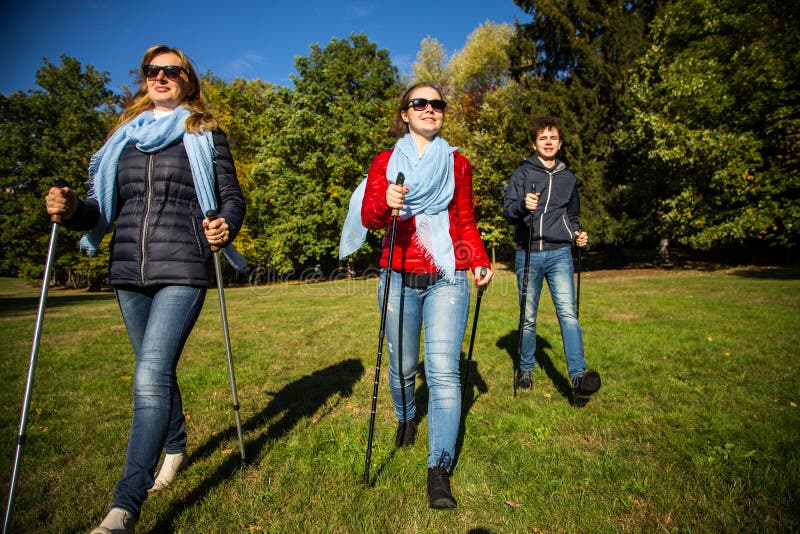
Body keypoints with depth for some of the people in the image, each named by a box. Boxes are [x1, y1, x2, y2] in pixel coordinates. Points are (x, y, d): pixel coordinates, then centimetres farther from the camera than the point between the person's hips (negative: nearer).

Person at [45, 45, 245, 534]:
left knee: (151, 378, -15)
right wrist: (72, 208, -6)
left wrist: (226, 226, -21)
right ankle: (175, 447, 40)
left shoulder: (206, 134, 7)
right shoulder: (124, 135, 19)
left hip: (182, 272, -5)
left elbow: (232, 197, 1)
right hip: (129, 273, 5)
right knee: (158, 371, 17)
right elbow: (104, 207, 15)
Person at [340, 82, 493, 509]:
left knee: (443, 371, -9)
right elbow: (368, 217, -3)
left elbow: (466, 222, 17)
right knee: (402, 366, 11)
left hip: (447, 279, 0)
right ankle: (406, 419, 42)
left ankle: (439, 470, -3)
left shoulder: (457, 163, 15)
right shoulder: (385, 161, 10)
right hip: (399, 277, 0)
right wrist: (385, 202, -26)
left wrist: (479, 261, 1)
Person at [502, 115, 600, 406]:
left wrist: (577, 232, 7)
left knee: (568, 312, -14)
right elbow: (507, 211, -5)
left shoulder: (568, 177, 17)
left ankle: (578, 376, -19)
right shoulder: (523, 173, 6)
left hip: (559, 253, 2)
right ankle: (526, 370, 22)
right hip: (528, 254, -1)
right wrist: (523, 206, -27)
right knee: (528, 317, 7)